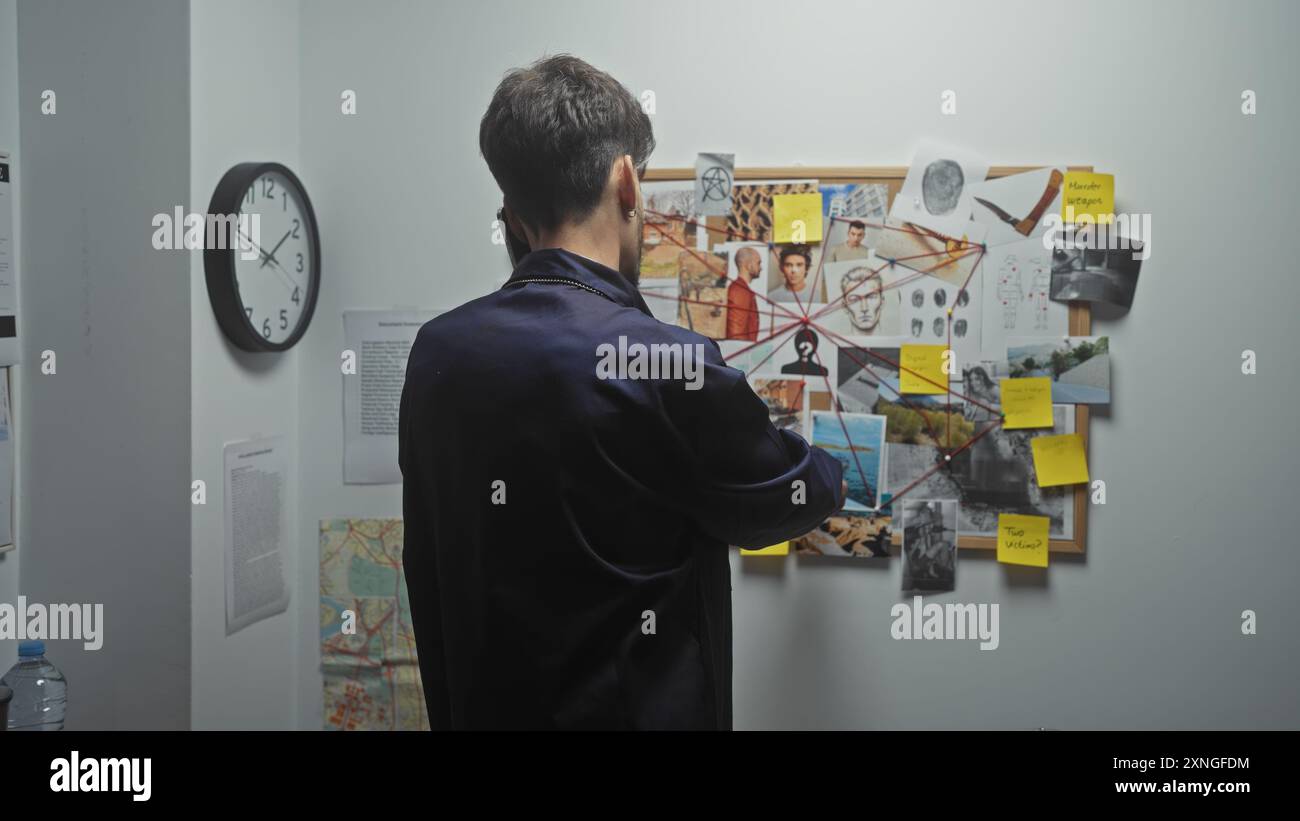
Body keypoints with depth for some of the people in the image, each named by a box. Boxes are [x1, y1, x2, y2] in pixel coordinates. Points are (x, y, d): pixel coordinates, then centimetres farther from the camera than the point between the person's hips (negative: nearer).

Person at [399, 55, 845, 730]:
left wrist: (452, 709, 15)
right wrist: (828, 475, 17)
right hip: (638, 709, -5)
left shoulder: (435, 351, -5)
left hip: (478, 706, 6)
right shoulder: (663, 366, -22)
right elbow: (789, 495, -5)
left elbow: (432, 579, 3)